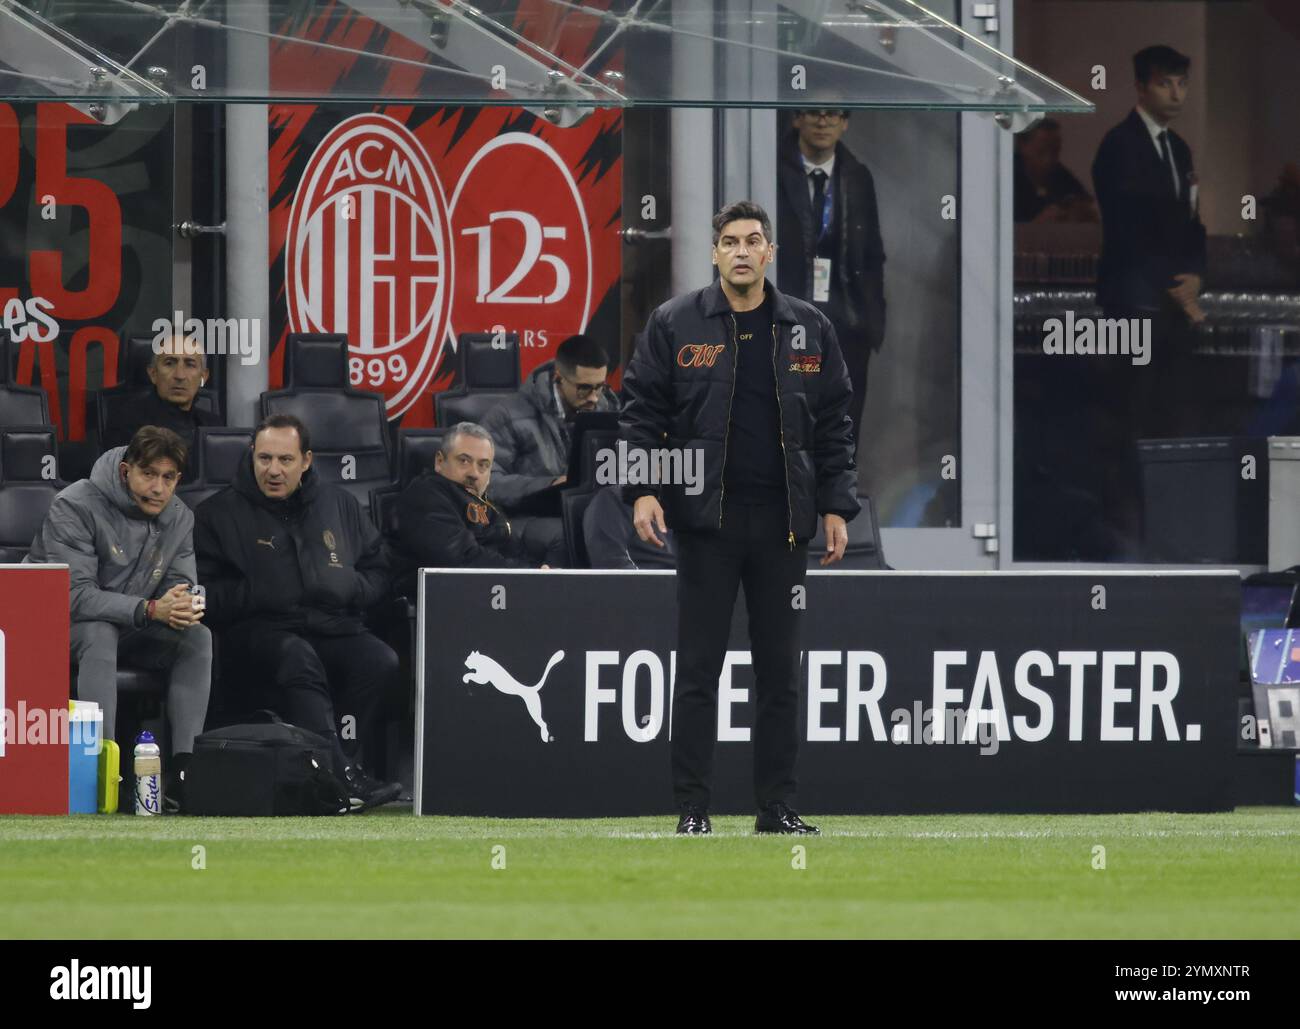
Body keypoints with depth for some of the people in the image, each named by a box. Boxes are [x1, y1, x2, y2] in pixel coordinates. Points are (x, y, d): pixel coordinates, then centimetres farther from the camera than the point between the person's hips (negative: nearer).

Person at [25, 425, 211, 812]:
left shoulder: (179, 518, 1)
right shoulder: (75, 507, -21)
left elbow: (180, 584, -2)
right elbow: (74, 595, -28)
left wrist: (184, 606, -30)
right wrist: (150, 610, -39)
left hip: (128, 632, 6)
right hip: (61, 629, -6)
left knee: (198, 637, -17)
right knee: (99, 633, -38)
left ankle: (183, 770, -26)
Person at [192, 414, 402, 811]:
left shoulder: (340, 505, 22)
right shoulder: (220, 514, 11)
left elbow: (380, 573, 22)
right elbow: (207, 596, 1)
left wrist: (348, 586, 1)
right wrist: (261, 595, -11)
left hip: (334, 627, 4)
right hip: (261, 630, -4)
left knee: (382, 661, -29)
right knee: (298, 658, -38)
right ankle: (343, 775, -49)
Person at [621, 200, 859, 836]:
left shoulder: (809, 330, 10)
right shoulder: (674, 325, 3)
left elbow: (834, 426, 12)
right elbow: (641, 410, 2)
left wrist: (836, 508, 5)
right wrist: (642, 490, -9)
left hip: (783, 524, 2)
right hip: (707, 520, -2)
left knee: (780, 671, 5)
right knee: (698, 669, -3)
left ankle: (777, 808, 9)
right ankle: (692, 809, 0)